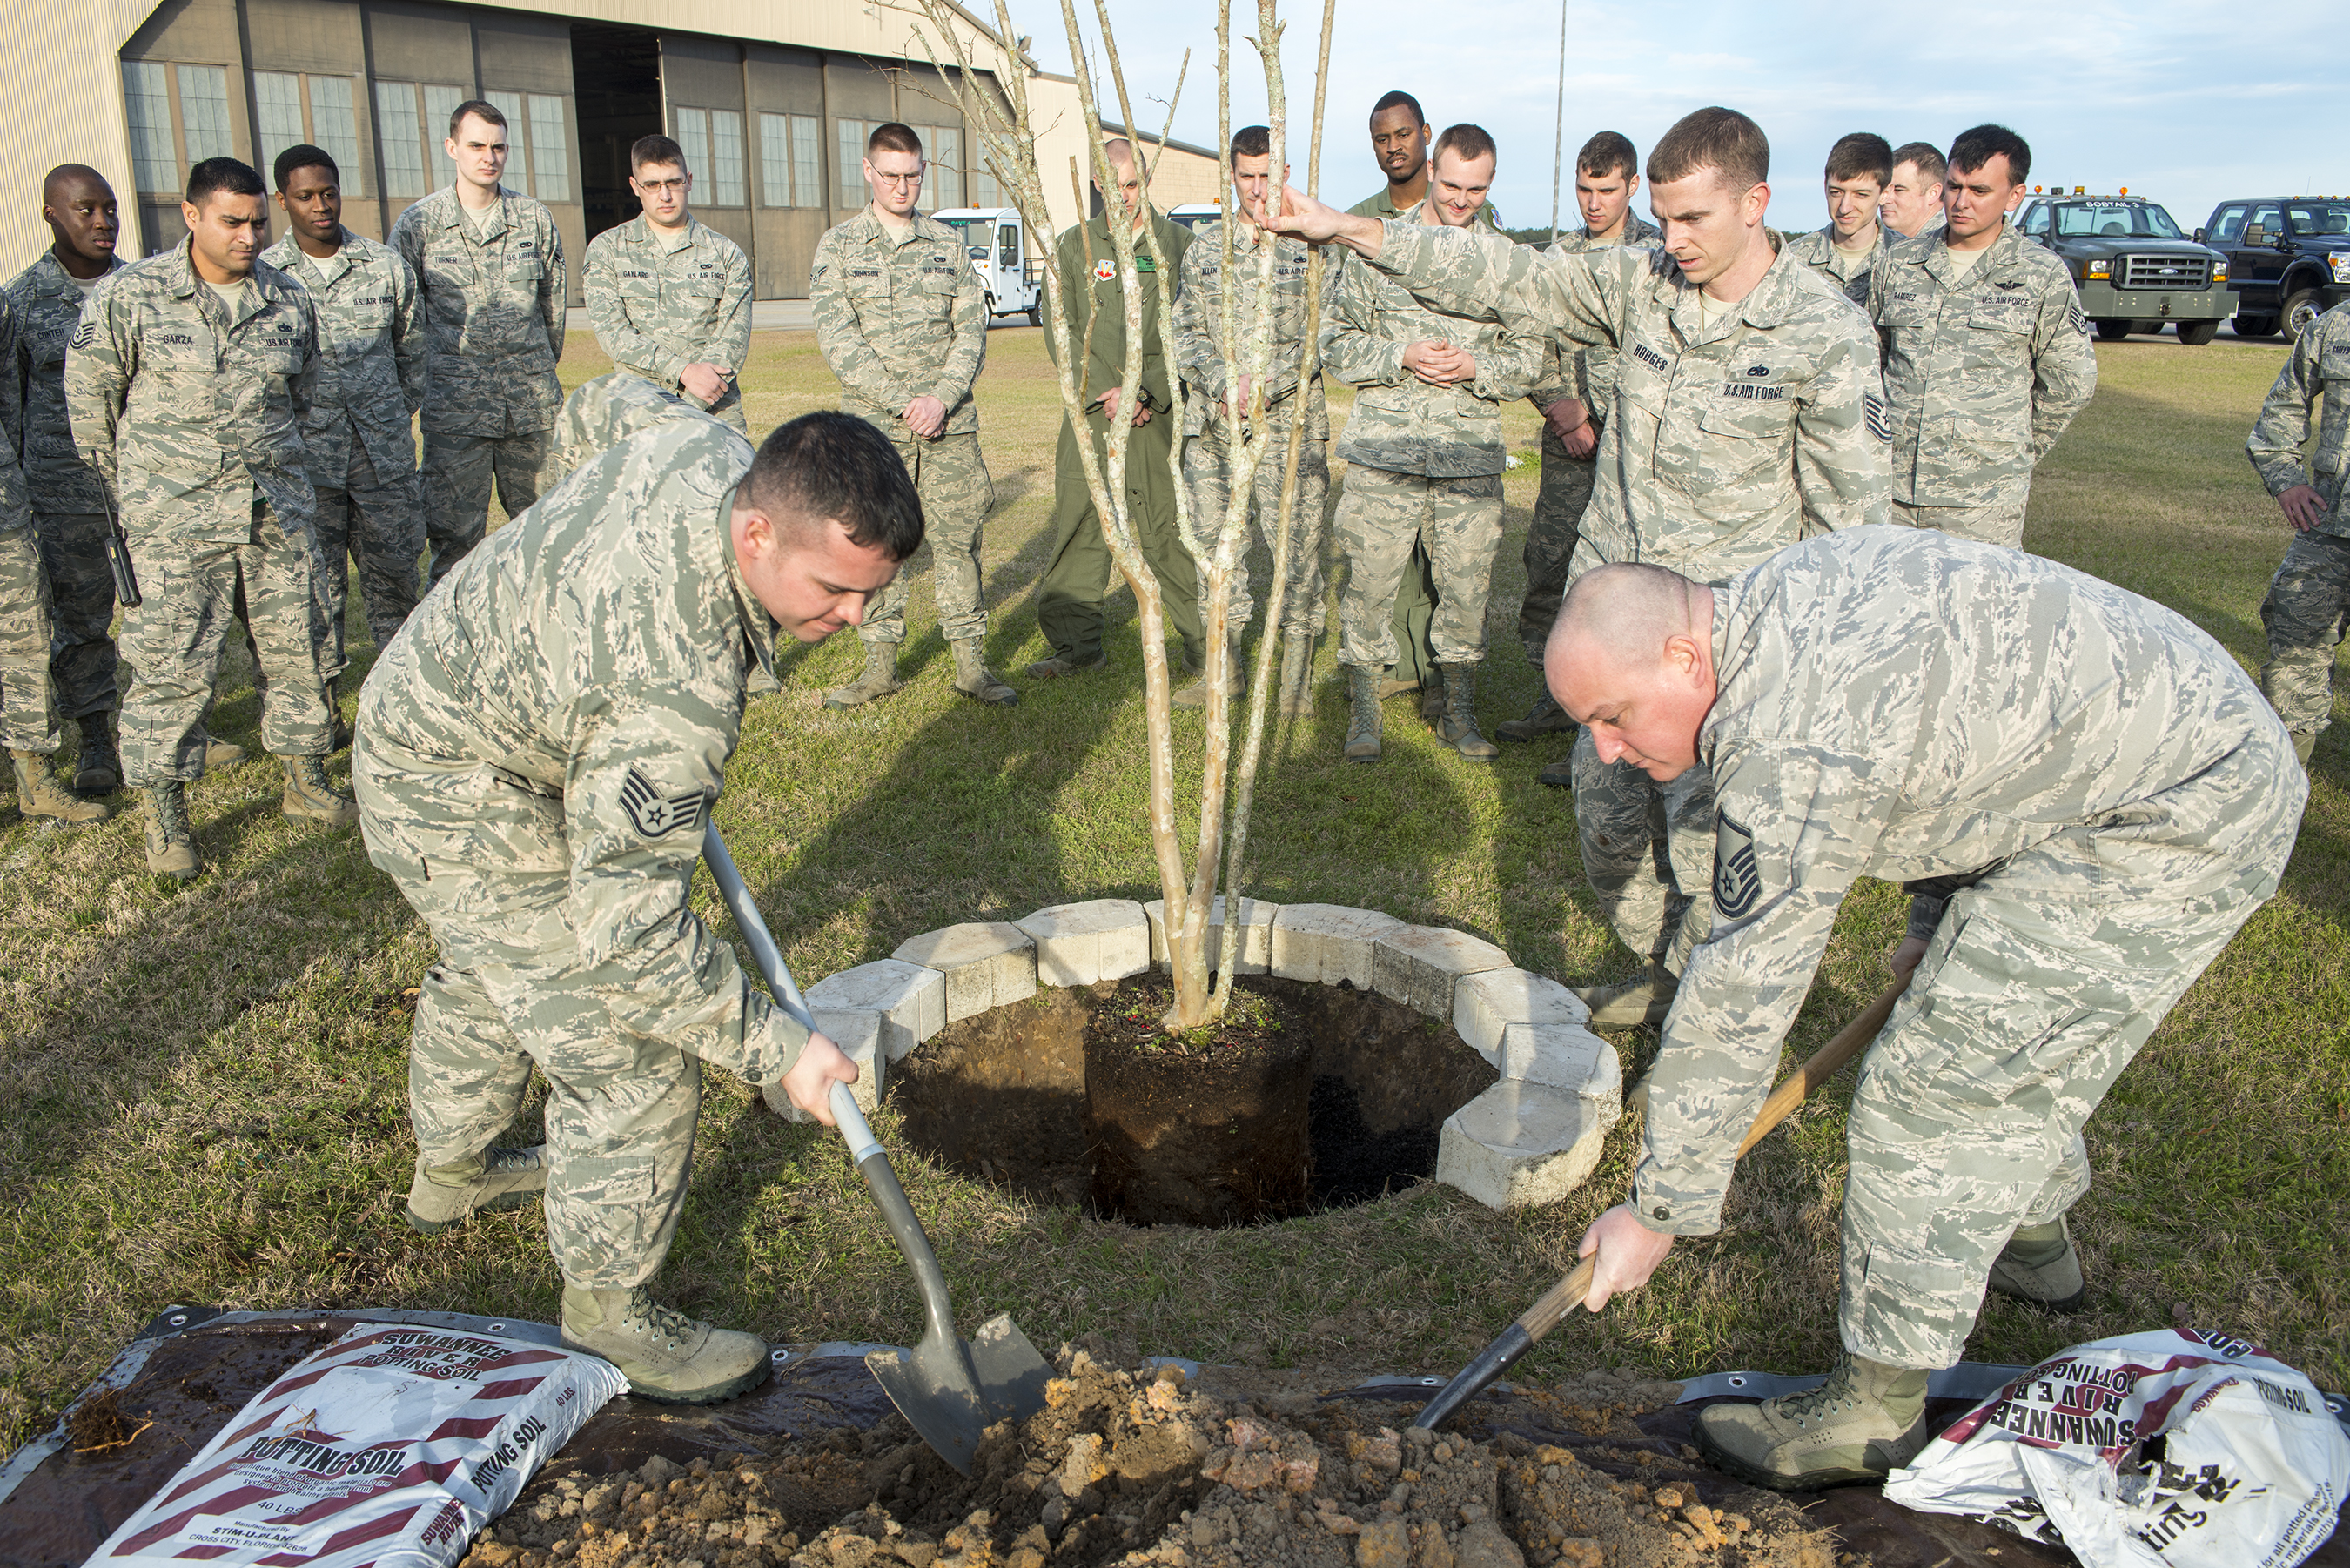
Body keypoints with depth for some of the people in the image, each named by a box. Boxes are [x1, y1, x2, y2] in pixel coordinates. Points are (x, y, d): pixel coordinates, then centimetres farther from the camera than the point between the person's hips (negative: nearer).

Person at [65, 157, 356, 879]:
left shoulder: (289, 301, 5)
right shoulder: (130, 297, -6)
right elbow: (89, 398, 2)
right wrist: (133, 488, 8)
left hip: (279, 512, 4)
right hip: (175, 521, -4)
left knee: (297, 649, 10)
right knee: (174, 665, -3)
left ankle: (307, 783, 26)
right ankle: (165, 818, 8)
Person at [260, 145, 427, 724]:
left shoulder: (386, 265, 6)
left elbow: (412, 350, 18)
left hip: (385, 455, 2)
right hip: (305, 460, -1)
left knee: (394, 574, 7)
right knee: (316, 587, 4)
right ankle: (323, 707, 14)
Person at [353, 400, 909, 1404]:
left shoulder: (710, 449, -17)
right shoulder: (677, 690, -42)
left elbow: (613, 400, 9)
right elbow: (629, 925, -38)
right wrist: (778, 1051, -30)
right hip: (469, 809, -10)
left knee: (486, 970, 32)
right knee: (632, 1059, -7)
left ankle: (450, 1171, 59)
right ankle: (607, 1308, 14)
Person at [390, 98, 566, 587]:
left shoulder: (535, 219, 8)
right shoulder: (416, 225, 2)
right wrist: (424, 381, 8)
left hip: (534, 405, 2)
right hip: (455, 409, -2)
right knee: (454, 537, -3)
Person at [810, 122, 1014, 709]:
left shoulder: (949, 243, 11)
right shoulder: (838, 246, 4)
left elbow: (971, 329, 6)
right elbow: (838, 340, -6)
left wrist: (942, 398, -10)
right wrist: (904, 401, -14)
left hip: (951, 420, 2)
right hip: (873, 422, -1)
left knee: (958, 538, 1)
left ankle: (971, 663, 7)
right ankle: (881, 664, 11)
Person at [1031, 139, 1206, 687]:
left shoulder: (1178, 243, 7)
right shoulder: (1073, 245, 12)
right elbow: (1061, 333, 6)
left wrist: (1148, 394, -9)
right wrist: (1105, 391, -6)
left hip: (1160, 410, -2)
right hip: (1092, 407, 2)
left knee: (1167, 529, -5)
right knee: (1078, 523, 1)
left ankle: (1204, 643, 5)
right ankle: (1076, 641, 11)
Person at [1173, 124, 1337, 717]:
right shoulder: (1204, 246, 13)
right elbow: (1187, 331, 8)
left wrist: (1263, 386, -13)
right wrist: (1224, 384, -9)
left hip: (1290, 423, -3)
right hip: (1213, 423, 3)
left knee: (1296, 546, -6)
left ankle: (1296, 685, 4)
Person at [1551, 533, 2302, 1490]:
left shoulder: (1792, 748, -28)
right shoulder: (1780, 592, 2)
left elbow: (1736, 1003, -23)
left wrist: (1660, 1208, -12)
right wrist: (1948, 921, 25)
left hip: (2172, 828, -11)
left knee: (1929, 1089, -8)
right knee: (2017, 1036, 27)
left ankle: (1877, 1411, 5)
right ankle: (2035, 1244, 51)